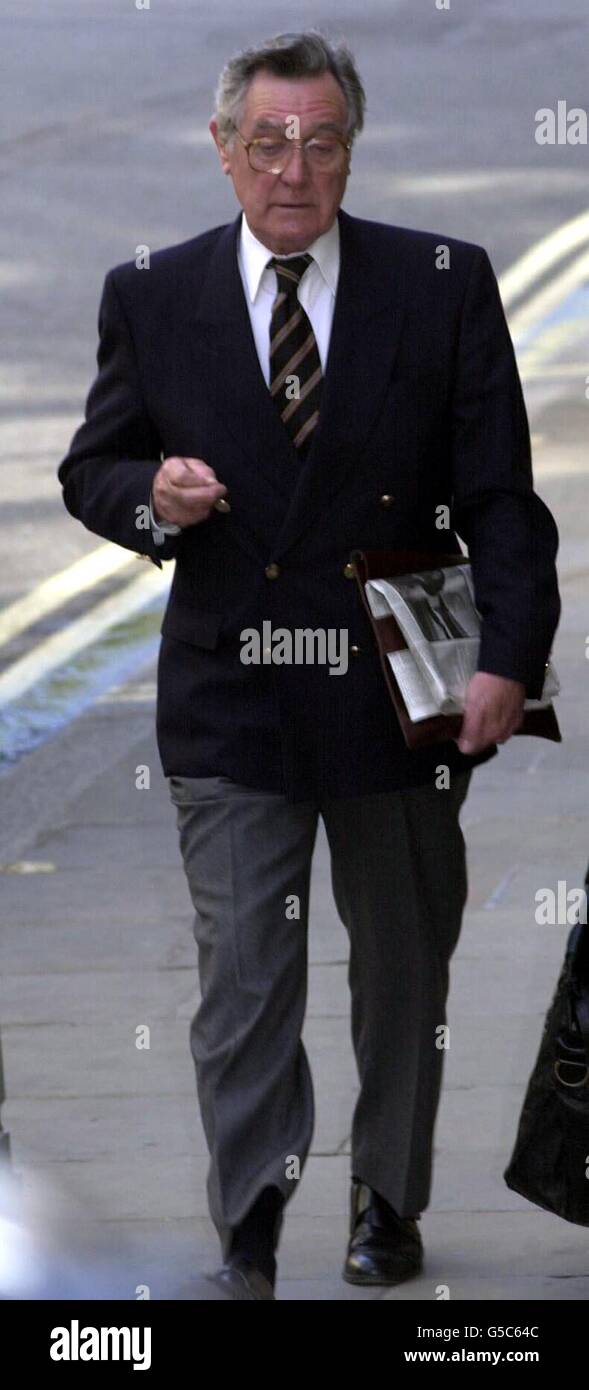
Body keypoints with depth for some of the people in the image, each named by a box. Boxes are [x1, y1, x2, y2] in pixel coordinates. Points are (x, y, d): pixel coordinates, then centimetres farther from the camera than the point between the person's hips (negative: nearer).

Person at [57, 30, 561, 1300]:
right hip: (231, 705, 0)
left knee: (406, 973, 13)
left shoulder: (445, 286, -2)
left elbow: (500, 492, -3)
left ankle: (390, 1209, 30)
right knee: (242, 980, -4)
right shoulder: (151, 298, 1)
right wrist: (153, 495, -15)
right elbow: (91, 469, 10)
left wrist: (510, 657, -14)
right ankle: (250, 1231, 3)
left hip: (401, 694, 0)